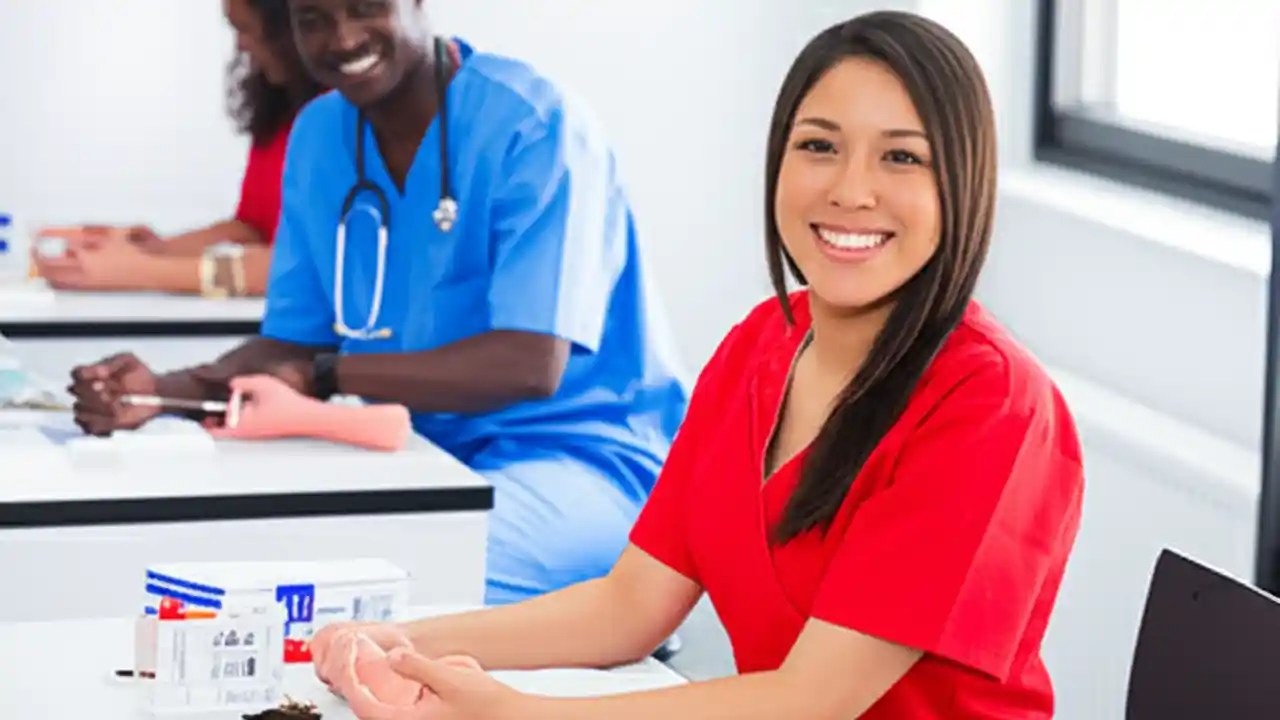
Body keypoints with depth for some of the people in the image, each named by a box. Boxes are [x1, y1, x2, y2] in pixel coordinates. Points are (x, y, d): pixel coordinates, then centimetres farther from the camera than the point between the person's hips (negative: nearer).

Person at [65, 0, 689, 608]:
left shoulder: (532, 126, -16)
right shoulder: (318, 138, 6)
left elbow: (530, 366, -23)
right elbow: (295, 345, 4)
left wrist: (326, 375, -25)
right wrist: (165, 392, -15)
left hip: (580, 461, -6)